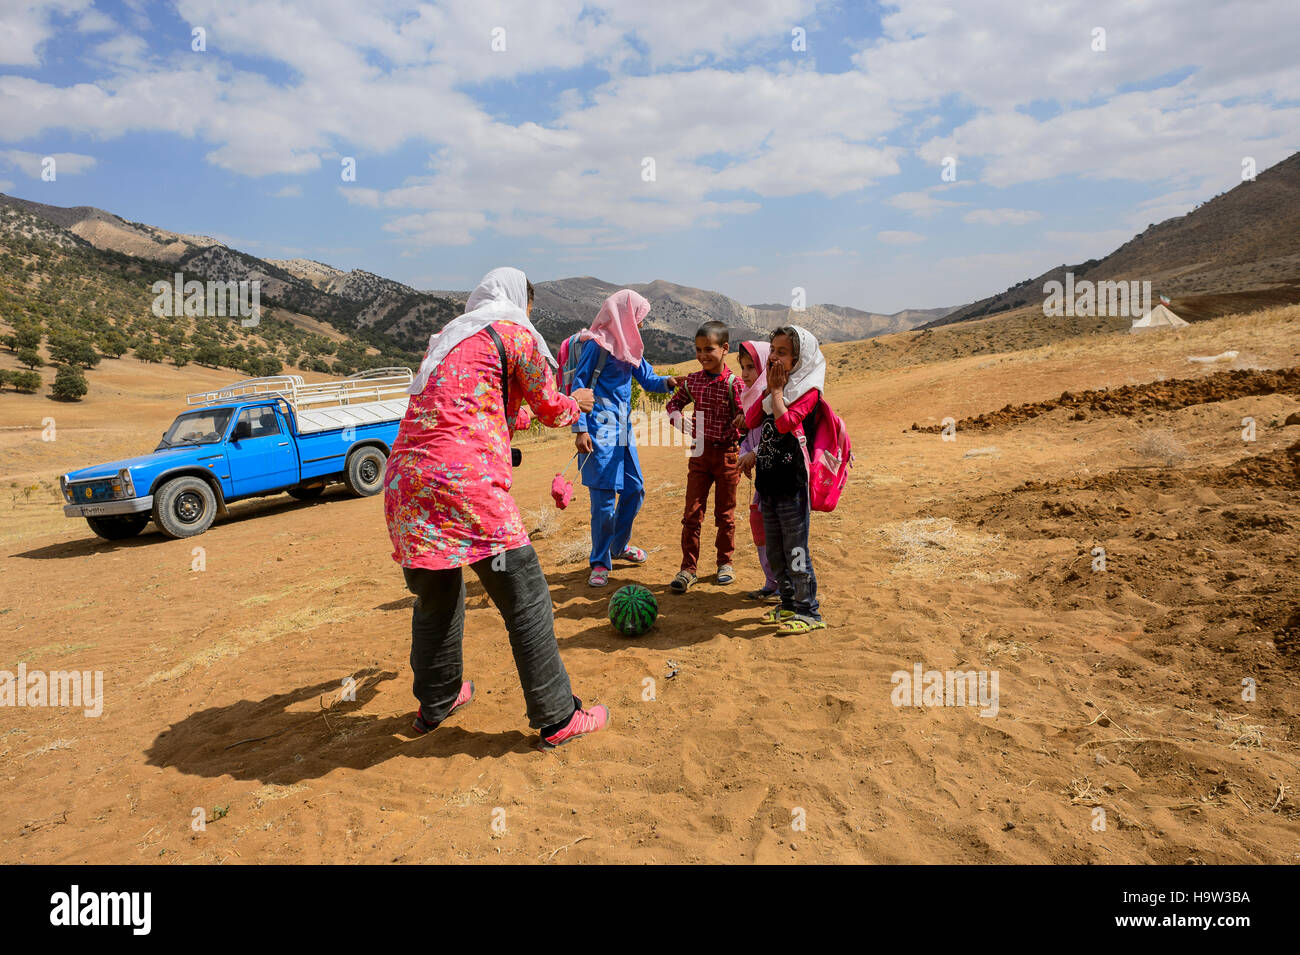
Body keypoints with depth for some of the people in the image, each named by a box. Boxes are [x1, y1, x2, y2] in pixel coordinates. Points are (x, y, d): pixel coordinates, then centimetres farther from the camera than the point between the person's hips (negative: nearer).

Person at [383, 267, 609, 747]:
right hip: (465, 485, -8)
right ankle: (557, 717, 11)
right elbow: (550, 409, 13)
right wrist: (578, 402, 36)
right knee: (526, 602, 2)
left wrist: (518, 414, 54)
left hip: (404, 482, 8)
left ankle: (435, 702, 38)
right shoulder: (514, 333, 5)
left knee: (436, 597, 23)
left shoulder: (445, 339, 26)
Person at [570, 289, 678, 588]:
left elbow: (647, 378, 18)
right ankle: (600, 563, 8)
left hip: (623, 428, 8)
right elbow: (579, 385, -10)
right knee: (604, 497, -6)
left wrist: (667, 382, -4)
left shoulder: (628, 344, 15)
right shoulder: (597, 344, -9)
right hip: (600, 429, -8)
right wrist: (581, 429, -17)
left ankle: (619, 546, 34)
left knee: (635, 489, 14)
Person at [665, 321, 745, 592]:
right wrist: (678, 419, -3)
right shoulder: (693, 381, 3)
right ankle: (688, 568, 10)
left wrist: (746, 454, -19)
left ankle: (725, 562, 28)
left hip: (727, 454, -3)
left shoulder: (733, 383, -11)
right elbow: (673, 404, 16)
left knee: (725, 513, 11)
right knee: (692, 513, 2)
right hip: (699, 452, 3)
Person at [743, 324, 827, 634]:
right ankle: (789, 603, 29)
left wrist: (778, 390, -12)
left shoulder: (808, 391, -9)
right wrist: (770, 389, -1)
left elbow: (785, 423, -24)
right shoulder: (776, 386, 14)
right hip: (767, 480, 8)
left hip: (793, 482, -8)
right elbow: (751, 420, 5)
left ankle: (809, 611, 9)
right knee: (774, 552, 15)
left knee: (795, 550, -2)